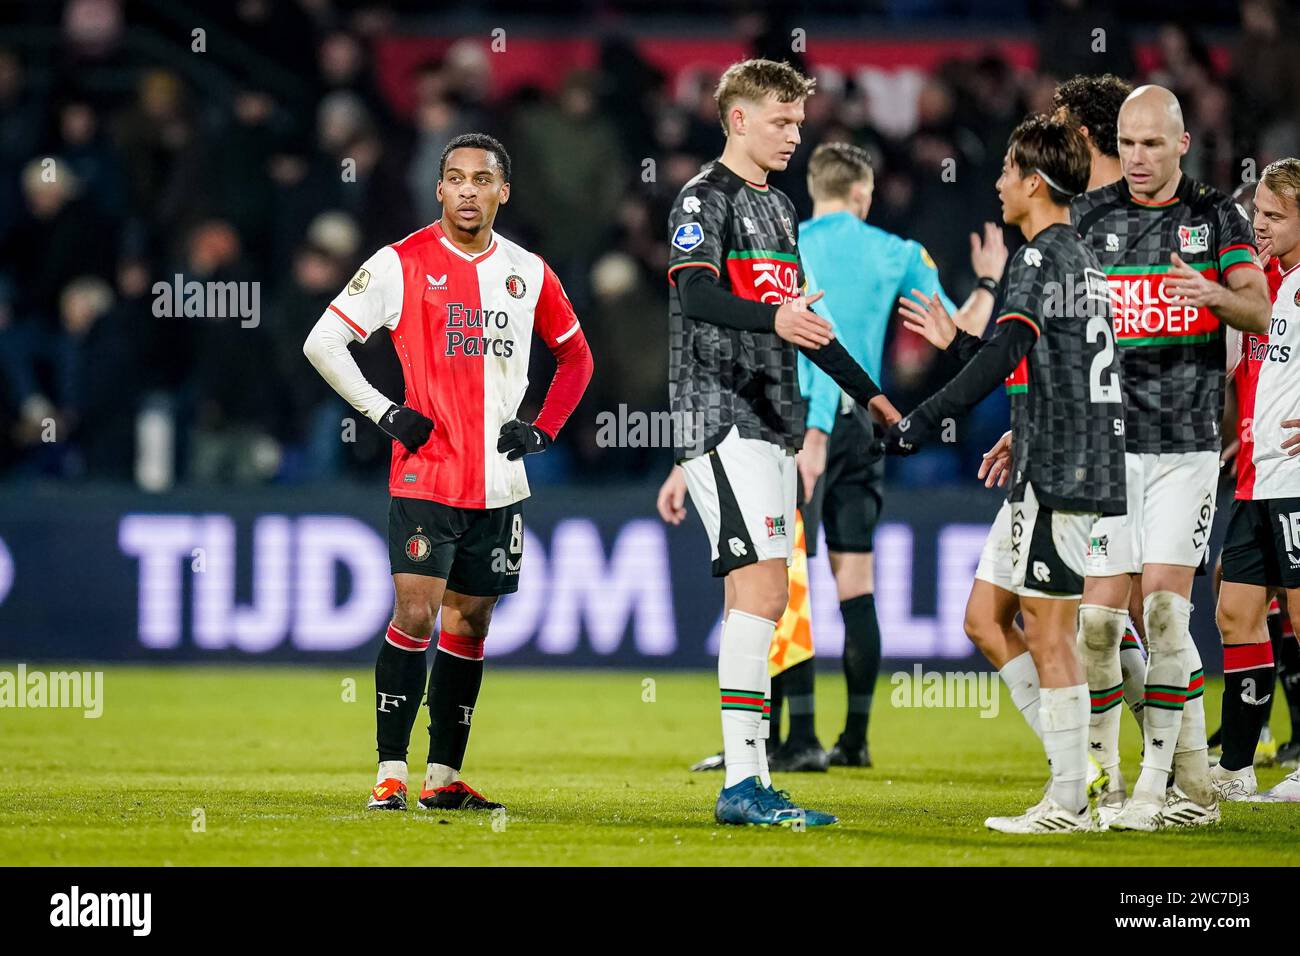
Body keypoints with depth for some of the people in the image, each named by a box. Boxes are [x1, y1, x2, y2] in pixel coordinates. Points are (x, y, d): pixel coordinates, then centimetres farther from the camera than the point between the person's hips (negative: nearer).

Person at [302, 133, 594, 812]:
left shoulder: (528, 273, 9)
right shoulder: (402, 264, -4)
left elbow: (575, 358, 22)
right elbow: (323, 342, -2)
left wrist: (543, 429, 8)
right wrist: (384, 412, -8)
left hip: (500, 485, 4)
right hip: (426, 474, -4)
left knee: (470, 622, 8)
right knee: (416, 610, -14)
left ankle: (445, 777, 14)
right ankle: (391, 774, -11)